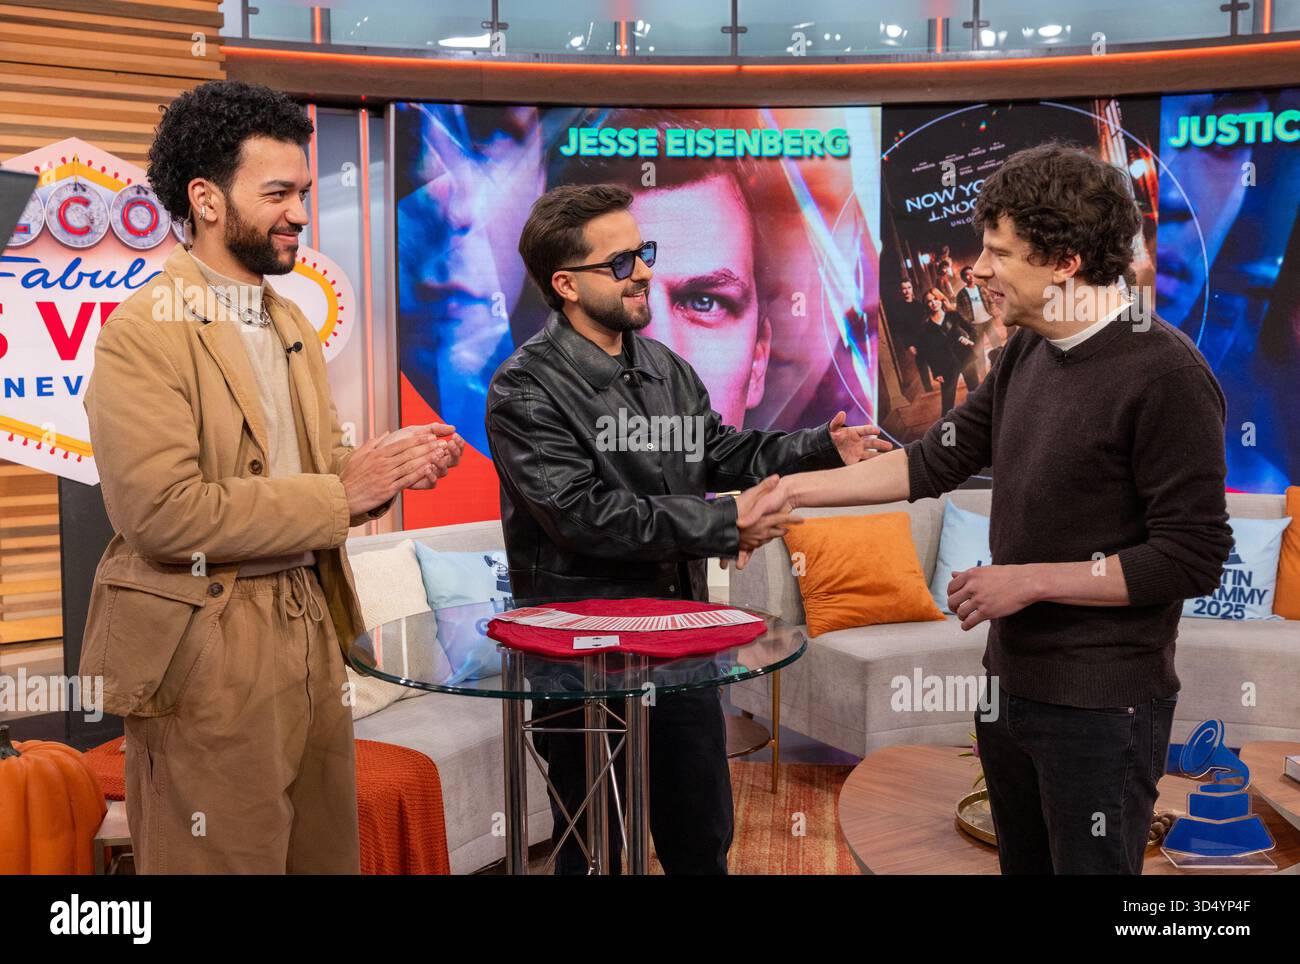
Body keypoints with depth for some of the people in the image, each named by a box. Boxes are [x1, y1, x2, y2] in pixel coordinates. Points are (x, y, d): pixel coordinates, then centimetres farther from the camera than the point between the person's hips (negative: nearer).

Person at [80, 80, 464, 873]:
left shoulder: (293, 325, 14)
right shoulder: (142, 332, -12)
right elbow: (163, 511, -21)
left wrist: (386, 463, -4)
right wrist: (339, 494, -19)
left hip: (312, 631, 8)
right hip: (208, 654, -7)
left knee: (330, 855, 15)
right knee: (227, 860, 5)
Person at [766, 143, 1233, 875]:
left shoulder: (1165, 373, -18)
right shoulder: (1026, 354, 5)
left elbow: (1193, 560, -19)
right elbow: (939, 459, 11)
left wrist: (1029, 580, -16)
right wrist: (798, 490, 8)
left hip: (1101, 707, -7)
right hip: (1011, 683, 7)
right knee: (1024, 862, 20)